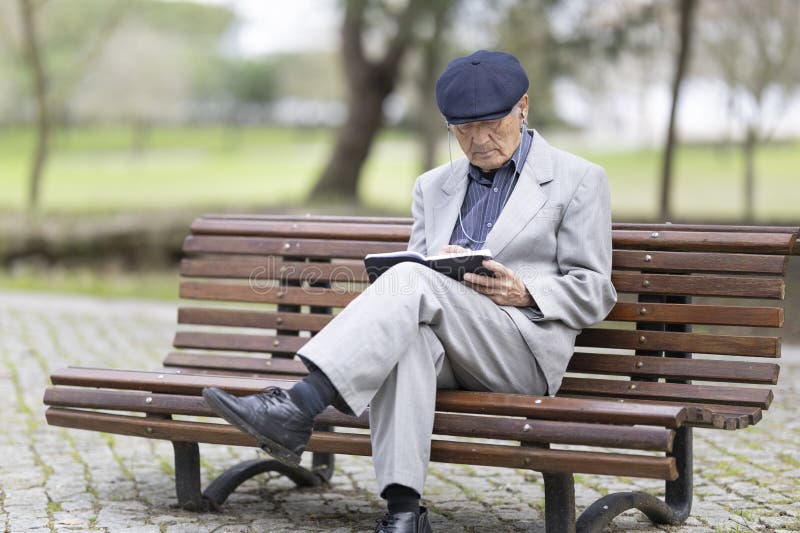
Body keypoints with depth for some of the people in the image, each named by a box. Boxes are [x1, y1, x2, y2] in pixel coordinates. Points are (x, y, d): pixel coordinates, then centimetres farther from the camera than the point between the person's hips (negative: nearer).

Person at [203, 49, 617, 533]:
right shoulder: (434, 187, 23)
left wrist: (523, 293, -13)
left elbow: (594, 293, 6)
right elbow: (418, 268, 21)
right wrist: (435, 264, -3)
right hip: (447, 356, 4)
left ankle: (297, 411, -43)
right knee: (406, 337, -35)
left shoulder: (580, 181, 9)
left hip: (525, 352, -4)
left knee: (412, 282, -30)